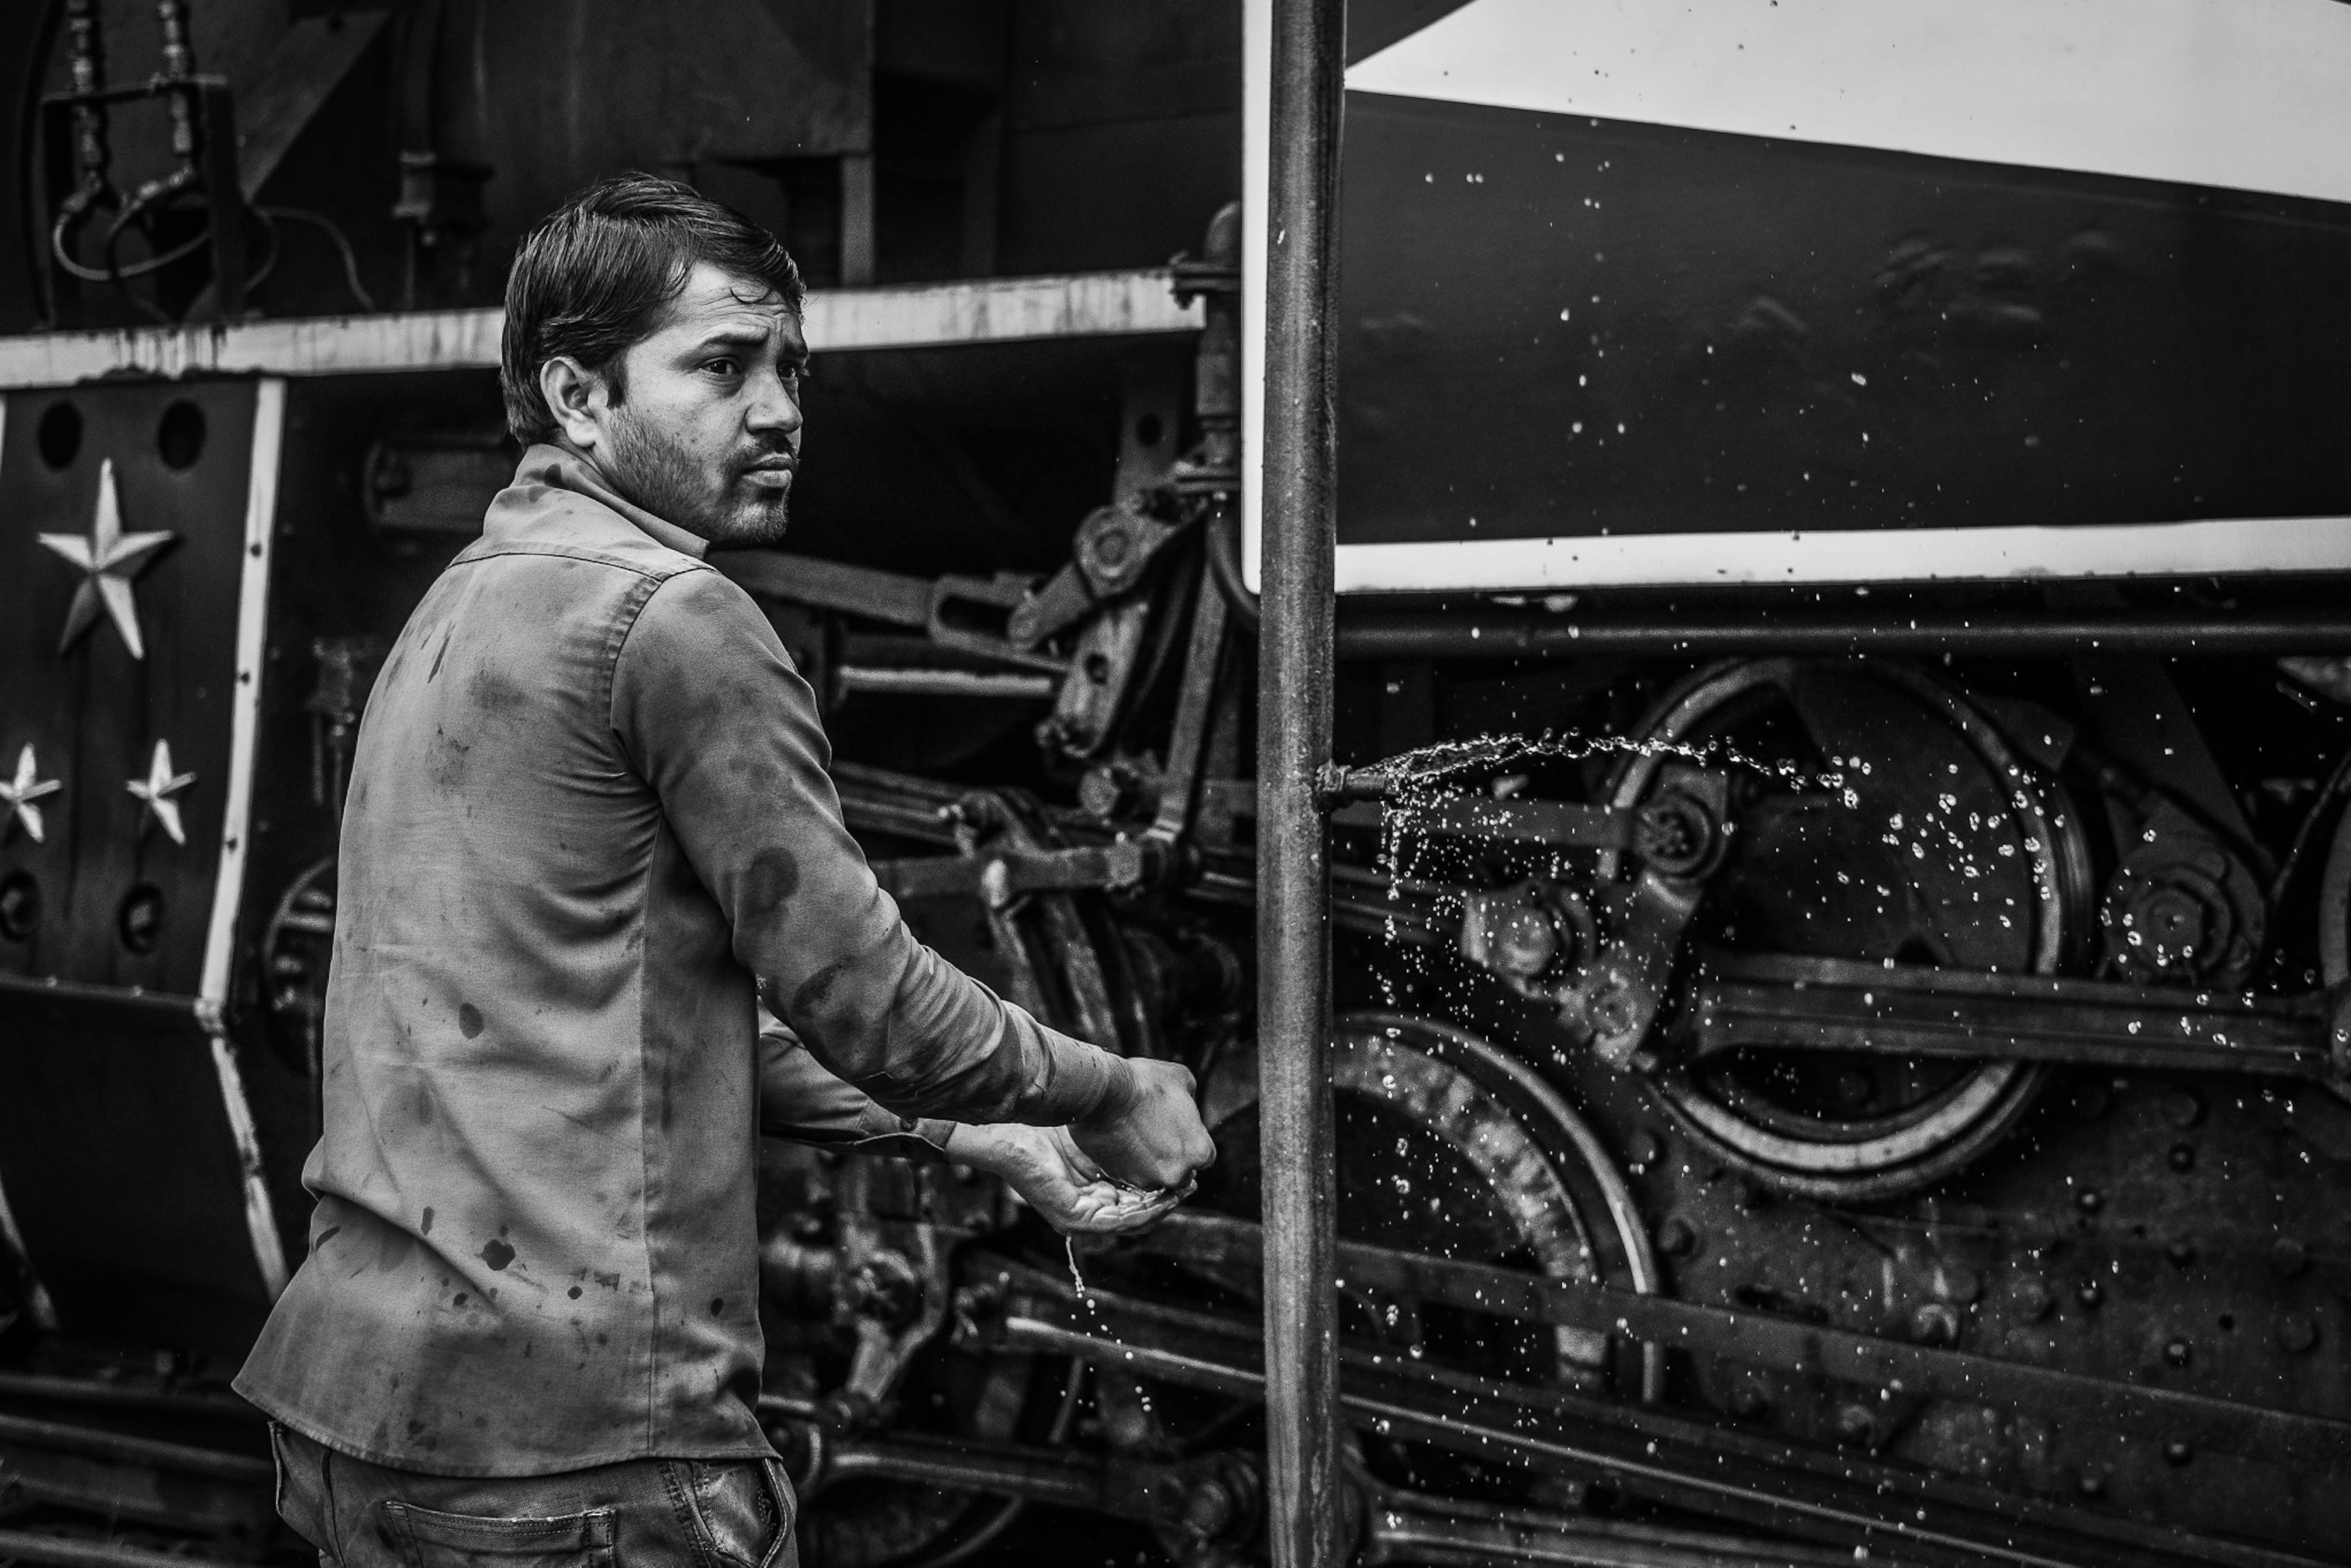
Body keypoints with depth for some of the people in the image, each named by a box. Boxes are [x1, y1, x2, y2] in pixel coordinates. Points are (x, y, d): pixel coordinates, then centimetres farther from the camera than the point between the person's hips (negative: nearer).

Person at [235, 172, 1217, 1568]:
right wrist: (1119, 1092, 5)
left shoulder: (461, 609, 18)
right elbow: (860, 993, -12)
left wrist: (983, 1133, 18)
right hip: (573, 1442, -9)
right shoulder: (670, 614, -12)